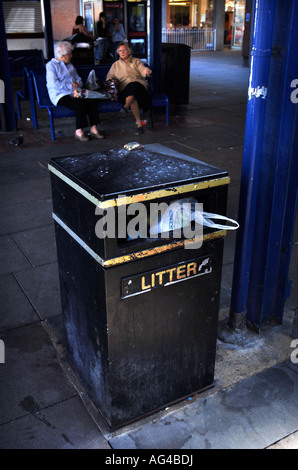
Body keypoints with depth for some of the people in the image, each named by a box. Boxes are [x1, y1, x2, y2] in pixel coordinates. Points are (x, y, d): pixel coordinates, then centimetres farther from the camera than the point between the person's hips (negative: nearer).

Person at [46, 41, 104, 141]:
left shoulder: (70, 65, 25)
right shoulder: (51, 65, 1)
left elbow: (78, 79, 26)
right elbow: (54, 84, -12)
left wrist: (77, 83, 1)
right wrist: (71, 86, -13)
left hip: (73, 93, 7)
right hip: (60, 95, -6)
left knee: (92, 99, -23)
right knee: (80, 102, -34)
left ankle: (93, 129, -24)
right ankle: (78, 131, -28)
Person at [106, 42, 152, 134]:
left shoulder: (136, 61, 20)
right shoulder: (115, 65, 26)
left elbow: (143, 70, 2)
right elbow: (109, 78, 24)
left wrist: (146, 71, -23)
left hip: (139, 85, 0)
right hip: (124, 89, 1)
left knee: (133, 85, -41)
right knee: (133, 99, -37)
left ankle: (125, 107, -59)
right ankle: (139, 124, -43)